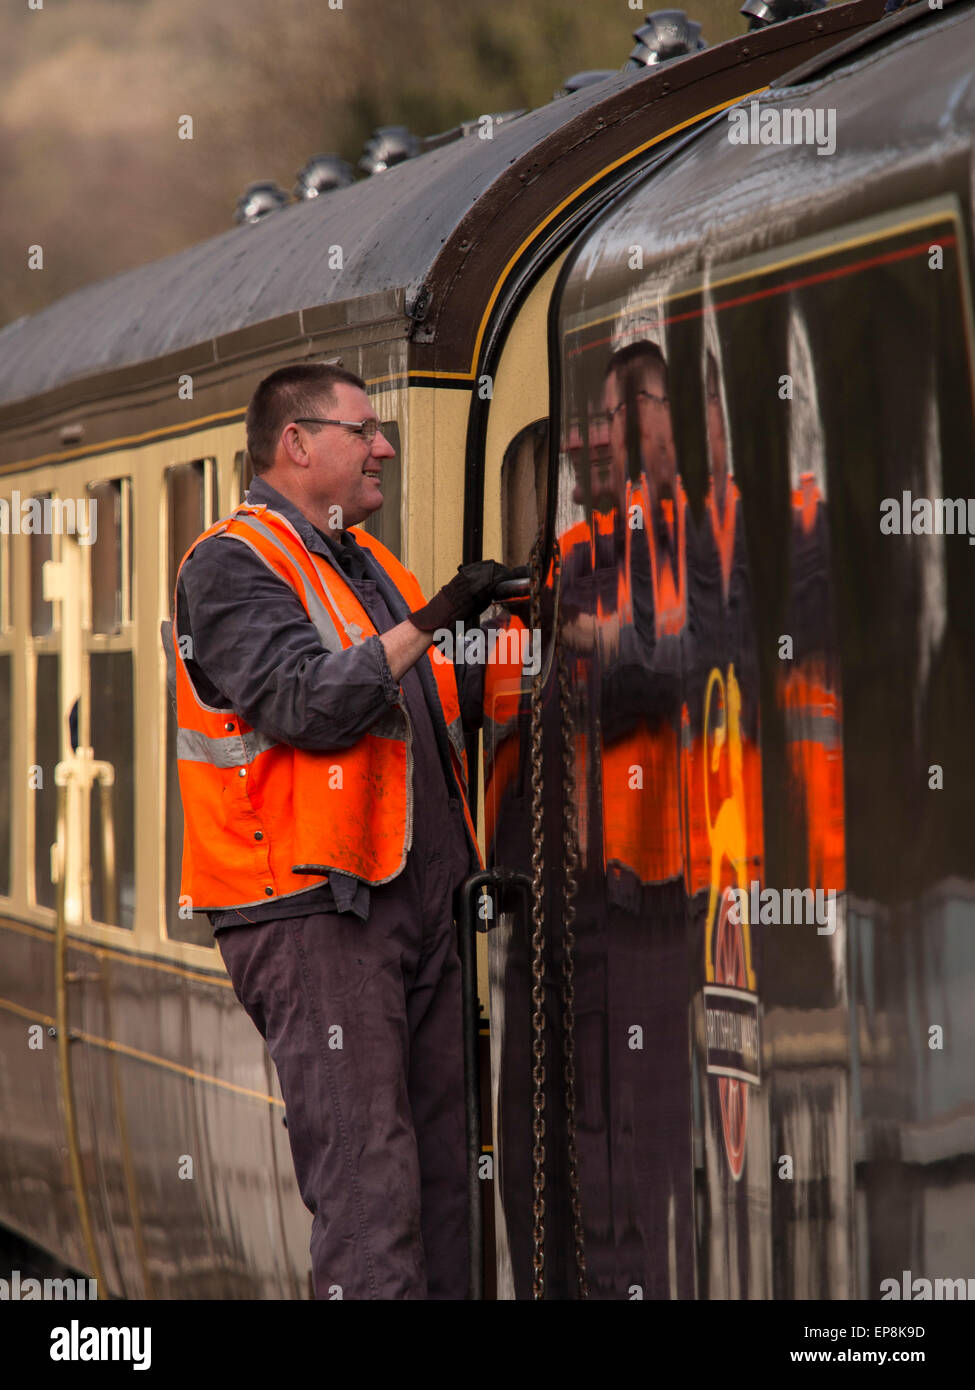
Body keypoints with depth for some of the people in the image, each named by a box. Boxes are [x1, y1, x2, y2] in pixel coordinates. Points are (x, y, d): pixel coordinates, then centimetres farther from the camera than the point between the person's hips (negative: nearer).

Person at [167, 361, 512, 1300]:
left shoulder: (368, 564, 22)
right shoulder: (234, 564, -6)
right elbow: (310, 706, -20)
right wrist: (430, 623, -17)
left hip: (415, 901, 9)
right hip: (311, 912, -9)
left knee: (442, 1172, 7)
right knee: (365, 1185, -13)